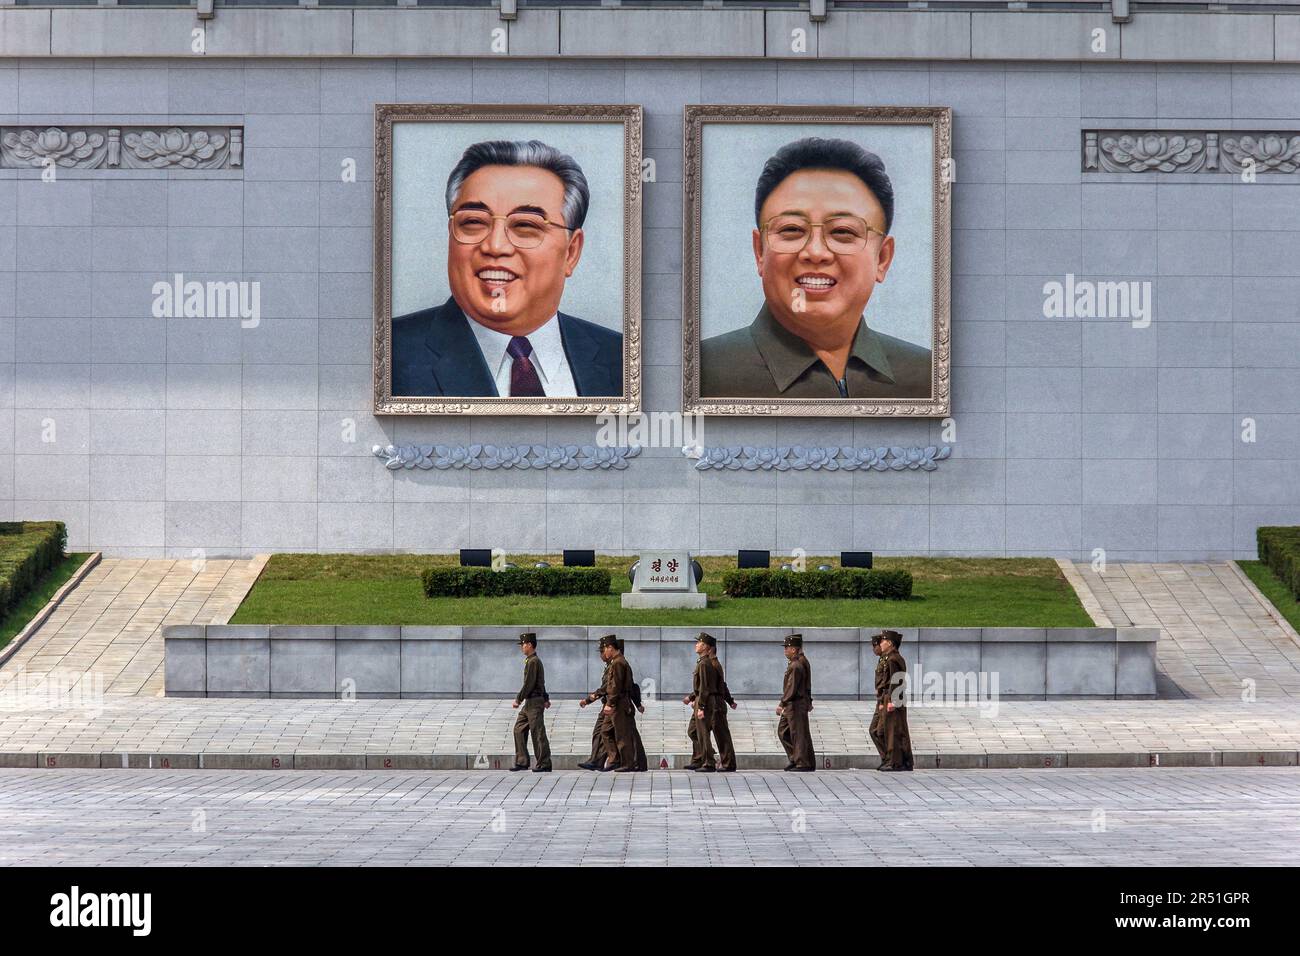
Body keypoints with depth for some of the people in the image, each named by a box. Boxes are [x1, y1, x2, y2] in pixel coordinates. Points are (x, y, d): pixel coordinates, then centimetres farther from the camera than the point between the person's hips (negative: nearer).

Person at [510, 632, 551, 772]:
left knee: (538, 733, -5)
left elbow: (529, 684, -20)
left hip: (534, 703, -10)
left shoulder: (533, 662, -16)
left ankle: (544, 765, 0)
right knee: (519, 729, 10)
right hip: (529, 703, 10)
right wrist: (545, 698, 26)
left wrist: (518, 699, -13)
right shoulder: (532, 660, 16)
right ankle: (522, 762, 12)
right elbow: (540, 682, 23)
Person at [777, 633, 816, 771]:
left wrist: (782, 704, -21)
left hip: (796, 705, -11)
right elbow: (807, 685, 21)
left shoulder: (796, 666, -20)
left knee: (799, 734, -4)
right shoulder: (802, 661, 13)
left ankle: (805, 764, 1)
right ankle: (795, 759, 18)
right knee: (783, 731, 15)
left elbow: (792, 688, -23)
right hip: (792, 705, 11)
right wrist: (808, 701, 26)